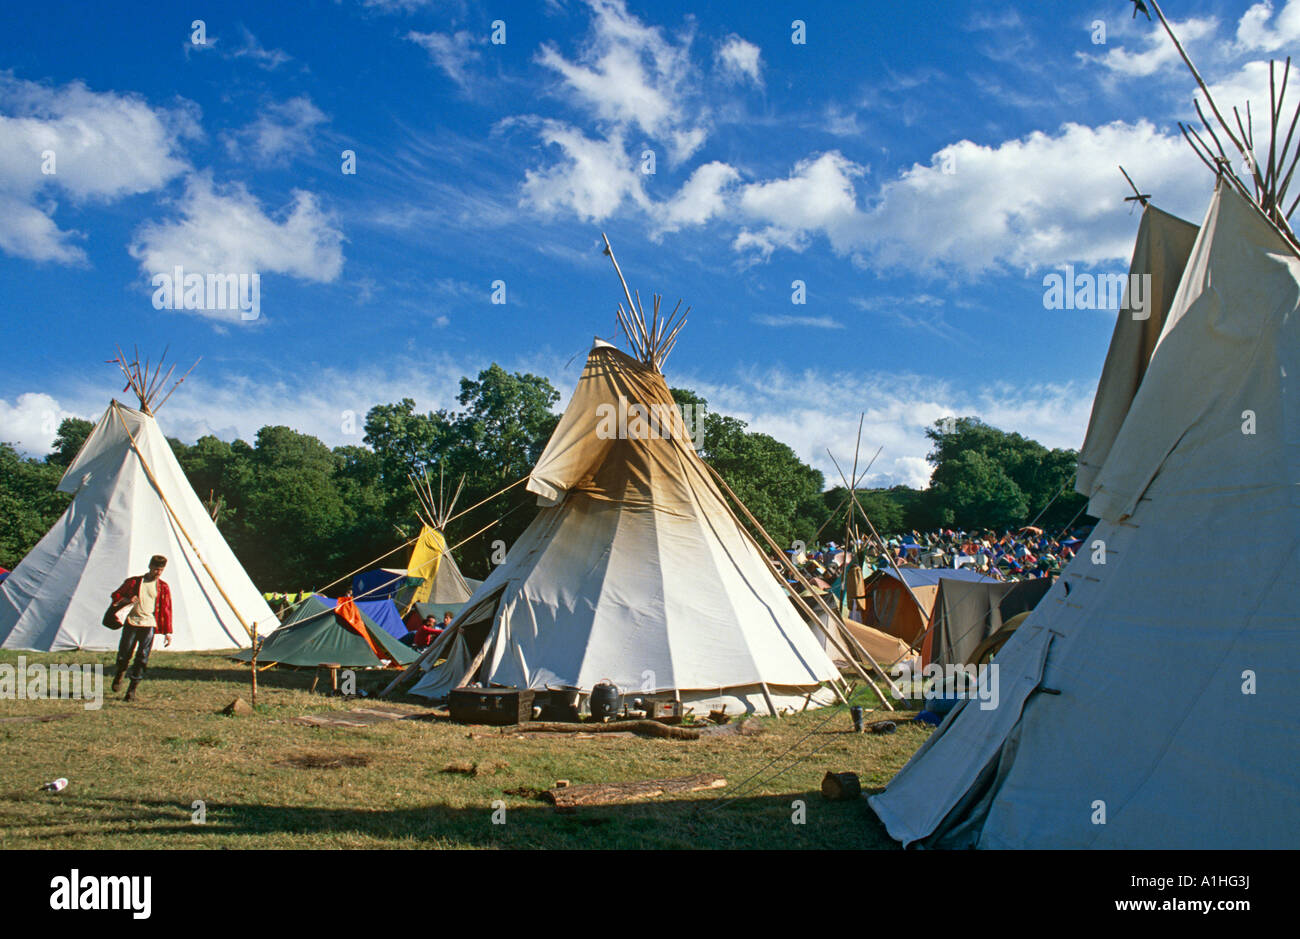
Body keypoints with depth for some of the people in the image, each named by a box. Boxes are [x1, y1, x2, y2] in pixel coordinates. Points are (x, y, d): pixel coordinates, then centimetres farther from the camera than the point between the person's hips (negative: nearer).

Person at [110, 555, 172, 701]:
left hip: (148, 625, 0)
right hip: (131, 623, 0)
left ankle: (132, 690, -3)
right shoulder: (134, 582, 5)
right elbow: (116, 596, 12)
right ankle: (119, 675, 35)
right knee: (124, 654, 2)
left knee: (142, 658, -7)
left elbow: (166, 610, 7)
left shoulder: (163, 587, 6)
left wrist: (167, 632, 4)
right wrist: (127, 600, -10)